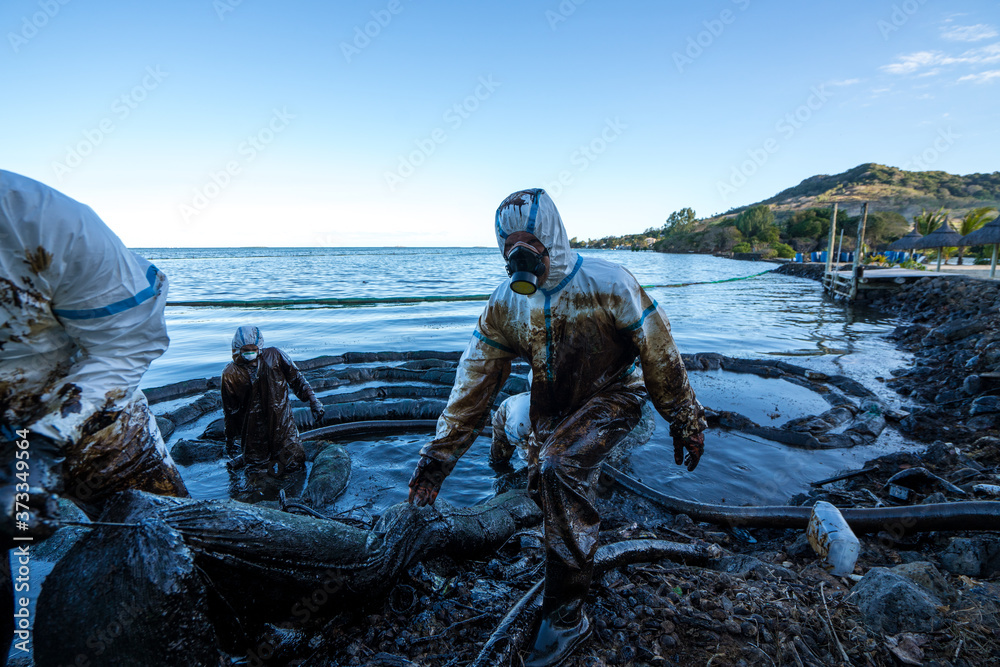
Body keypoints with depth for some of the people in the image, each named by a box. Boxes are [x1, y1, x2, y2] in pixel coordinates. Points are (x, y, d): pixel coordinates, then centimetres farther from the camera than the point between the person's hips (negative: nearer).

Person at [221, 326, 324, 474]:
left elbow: (297, 380, 5)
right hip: (253, 427, 0)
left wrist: (314, 402, 3)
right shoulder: (231, 375, -4)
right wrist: (230, 439, 13)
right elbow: (230, 411, 7)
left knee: (294, 462, -2)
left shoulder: (274, 356, -6)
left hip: (281, 422, 0)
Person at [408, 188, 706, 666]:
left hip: (611, 398, -5)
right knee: (546, 486, 6)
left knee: (559, 468, -27)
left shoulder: (606, 284, -23)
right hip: (551, 406, 6)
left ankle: (566, 613, -10)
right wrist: (438, 455, -9)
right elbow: (474, 383, -8)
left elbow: (659, 356, -13)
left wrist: (686, 424, -5)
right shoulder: (503, 305, -10)